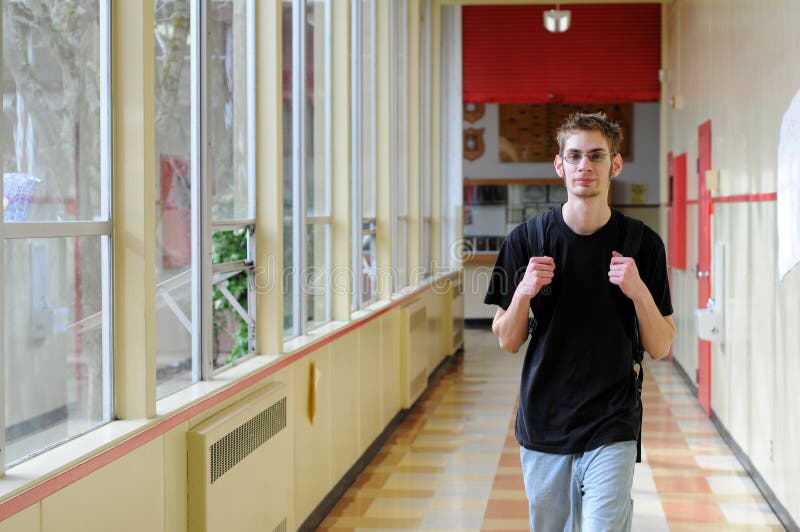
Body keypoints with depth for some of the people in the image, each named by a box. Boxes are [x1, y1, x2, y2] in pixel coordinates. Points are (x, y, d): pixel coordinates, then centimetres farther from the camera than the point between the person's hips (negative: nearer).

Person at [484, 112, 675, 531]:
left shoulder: (643, 244, -1)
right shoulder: (526, 240, 0)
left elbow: (660, 348, 1)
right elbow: (508, 342, 4)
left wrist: (639, 291, -16)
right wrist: (523, 292, -15)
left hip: (612, 428, -1)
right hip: (543, 425, 2)